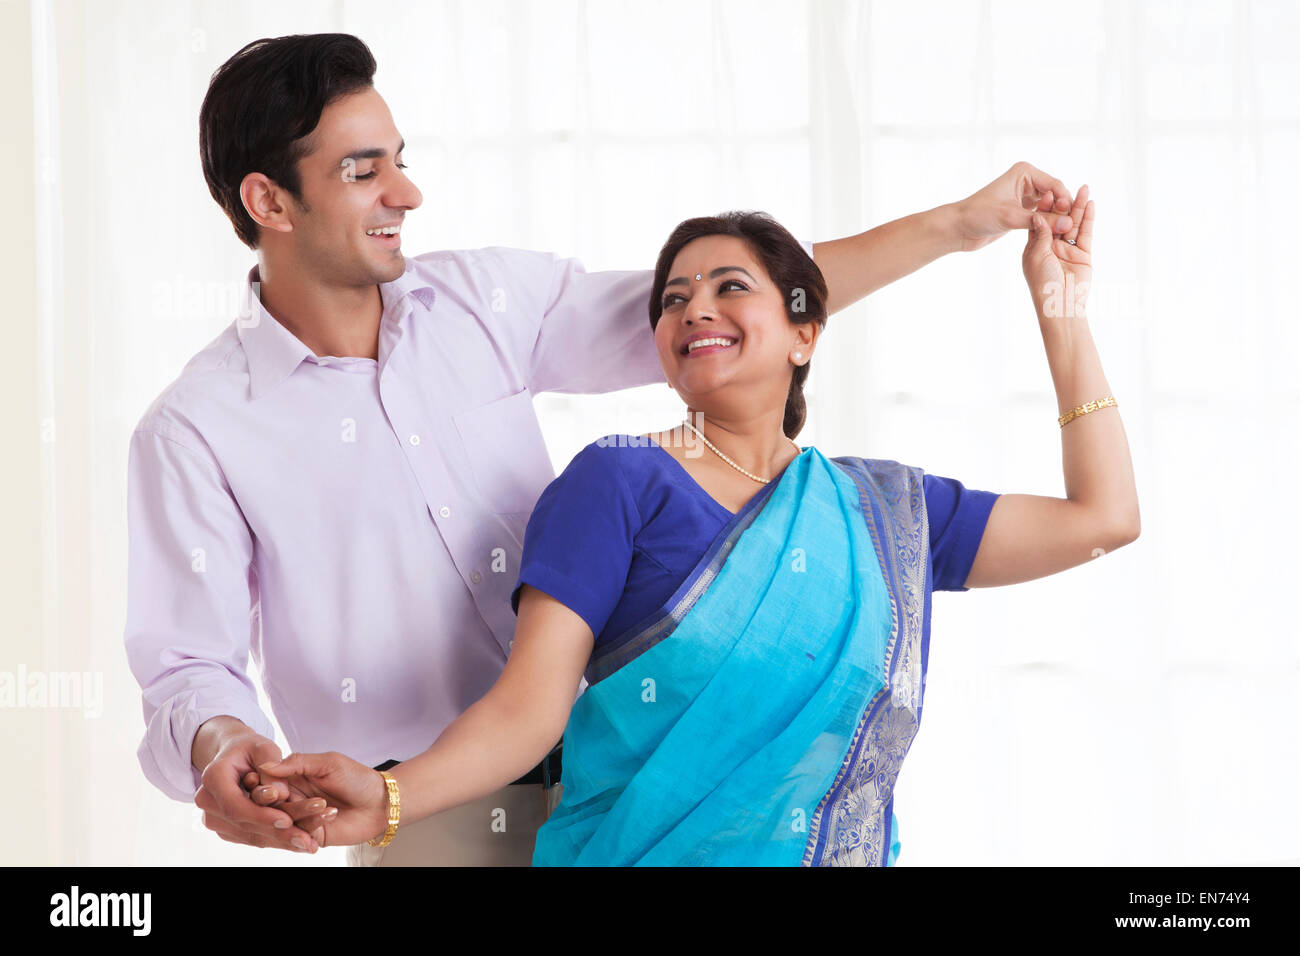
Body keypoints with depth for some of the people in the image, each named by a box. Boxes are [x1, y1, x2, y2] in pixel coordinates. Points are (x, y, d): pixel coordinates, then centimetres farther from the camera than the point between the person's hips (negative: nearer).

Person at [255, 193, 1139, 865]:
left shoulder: (884, 508, 10)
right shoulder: (620, 483, -3)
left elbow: (1101, 517, 13)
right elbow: (529, 705, -12)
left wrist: (1061, 305, 15)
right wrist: (386, 799, -30)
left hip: (845, 854, 4)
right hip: (639, 851, -4)